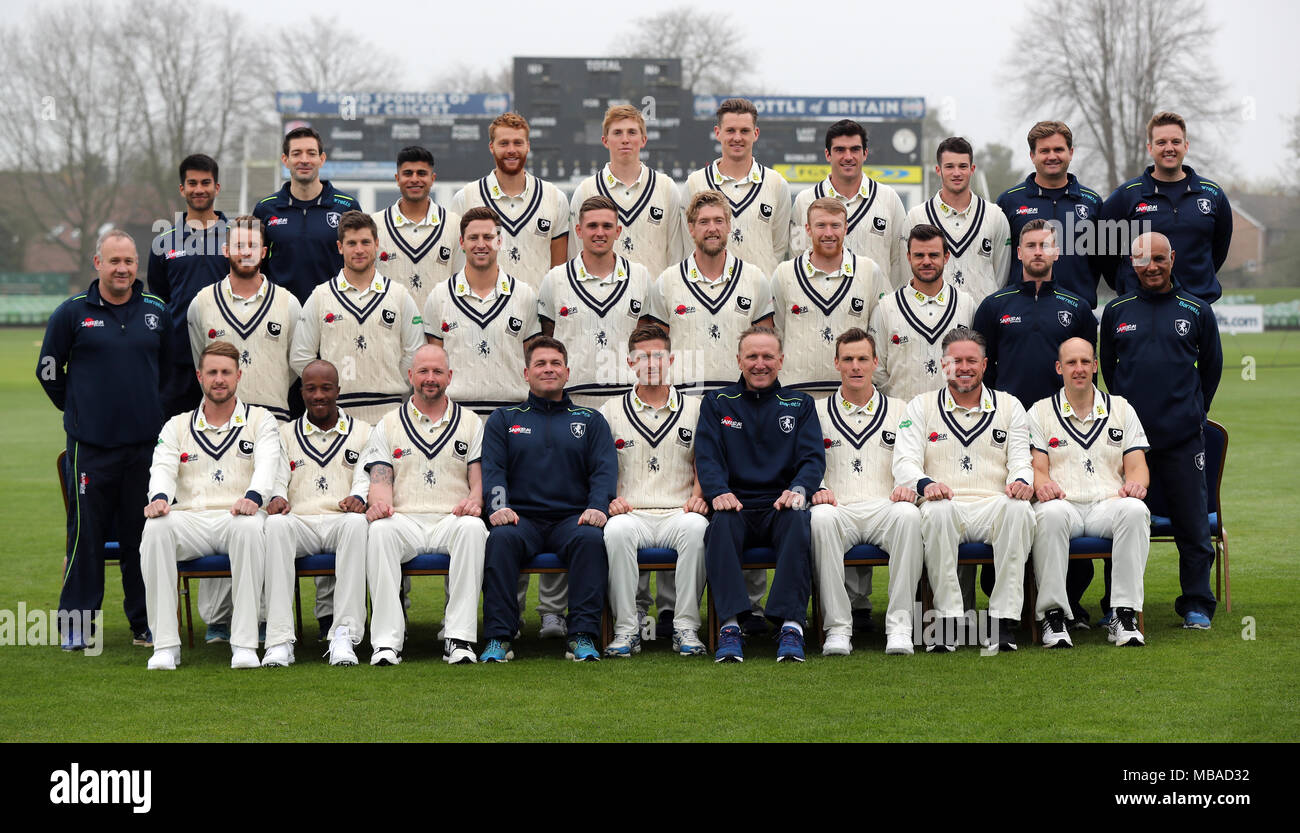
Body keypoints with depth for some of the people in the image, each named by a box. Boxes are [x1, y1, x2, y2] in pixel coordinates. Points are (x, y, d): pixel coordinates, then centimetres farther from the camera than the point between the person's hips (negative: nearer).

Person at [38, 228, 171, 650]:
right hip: (90, 445, -2)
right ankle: (75, 623, 8)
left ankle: (145, 623, 15)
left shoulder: (156, 311, 8)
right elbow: (48, 370, 7)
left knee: (143, 534, 7)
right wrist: (80, 410, 10)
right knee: (86, 535, -1)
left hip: (146, 442, 2)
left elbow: (173, 366, 21)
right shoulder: (72, 312, -1)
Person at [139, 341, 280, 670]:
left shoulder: (260, 421, 15)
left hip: (237, 517, -2)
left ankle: (244, 643, -35)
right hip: (190, 519, 2)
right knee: (156, 527, -32)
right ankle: (165, 644, -30)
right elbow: (163, 467, 4)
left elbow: (267, 465, -3)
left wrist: (252, 497, -27)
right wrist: (159, 498, -21)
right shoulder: (177, 426, 21)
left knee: (249, 527, -39)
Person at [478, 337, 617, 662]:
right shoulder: (503, 419, 20)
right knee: (501, 538, -34)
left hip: (572, 518, 0)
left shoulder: (591, 421, 20)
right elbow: (492, 468, 7)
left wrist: (597, 507, -15)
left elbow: (604, 470, 6)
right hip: (522, 517, 0)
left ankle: (583, 635, -33)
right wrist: (499, 506, -14)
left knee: (590, 538, -34)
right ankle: (498, 638, -34)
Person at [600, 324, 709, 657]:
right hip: (632, 514, 0)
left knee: (696, 526, -37)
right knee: (616, 530, -37)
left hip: (679, 513, 0)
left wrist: (699, 497, -5)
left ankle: (686, 626, -28)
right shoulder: (611, 412, 15)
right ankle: (626, 628, -26)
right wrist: (610, 500, -6)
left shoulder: (694, 409, 16)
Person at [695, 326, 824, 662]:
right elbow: (706, 456, 3)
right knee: (721, 524, -35)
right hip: (737, 505, 0)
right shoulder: (717, 404, 17)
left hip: (780, 506, 0)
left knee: (798, 521, -34)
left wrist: (799, 488, -18)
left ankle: (791, 625, -42)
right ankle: (730, 625, -42)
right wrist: (718, 492, -19)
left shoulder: (800, 405, 18)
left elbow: (813, 457, 5)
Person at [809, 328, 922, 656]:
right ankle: (837, 628, -32)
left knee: (908, 514, -36)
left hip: (885, 508, 0)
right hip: (839, 509, 0)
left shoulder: (899, 411, 20)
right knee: (821, 517, -37)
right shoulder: (818, 413, 19)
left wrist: (908, 488, -7)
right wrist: (817, 490, -8)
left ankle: (899, 626, -33)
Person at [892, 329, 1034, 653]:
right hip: (946, 503, -1)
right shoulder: (921, 407, 15)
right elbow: (905, 462, 4)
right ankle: (948, 620, -32)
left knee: (1018, 509, -35)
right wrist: (925, 484, -20)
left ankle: (1003, 620, -32)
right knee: (937, 511, -38)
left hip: (994, 506, 1)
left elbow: (1020, 459, 10)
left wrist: (1022, 481, -16)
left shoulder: (1009, 406, 19)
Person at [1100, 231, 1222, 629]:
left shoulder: (1196, 310, 5)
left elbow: (1211, 367, 14)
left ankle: (1196, 605, 11)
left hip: (1183, 436, -1)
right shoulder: (1116, 311, 8)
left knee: (1192, 522, 1)